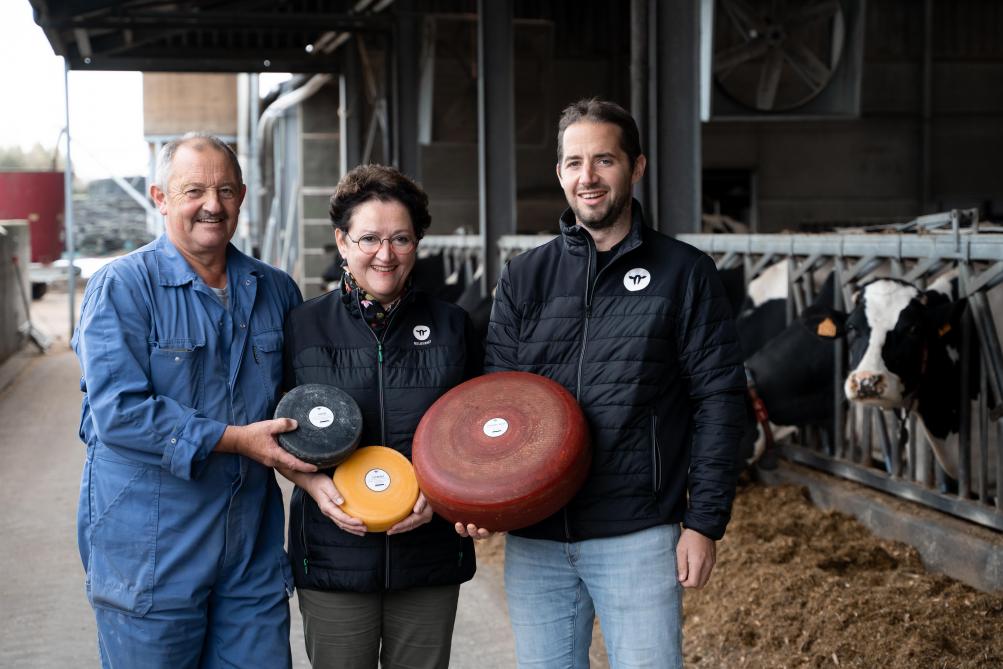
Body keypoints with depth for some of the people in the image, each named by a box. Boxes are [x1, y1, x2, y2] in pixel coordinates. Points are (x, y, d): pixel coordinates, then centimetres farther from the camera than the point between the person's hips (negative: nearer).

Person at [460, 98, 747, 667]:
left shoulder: (684, 273, -1)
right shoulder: (525, 277, 8)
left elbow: (719, 400, -3)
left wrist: (705, 523, -7)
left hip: (637, 535, -3)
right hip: (532, 536, 3)